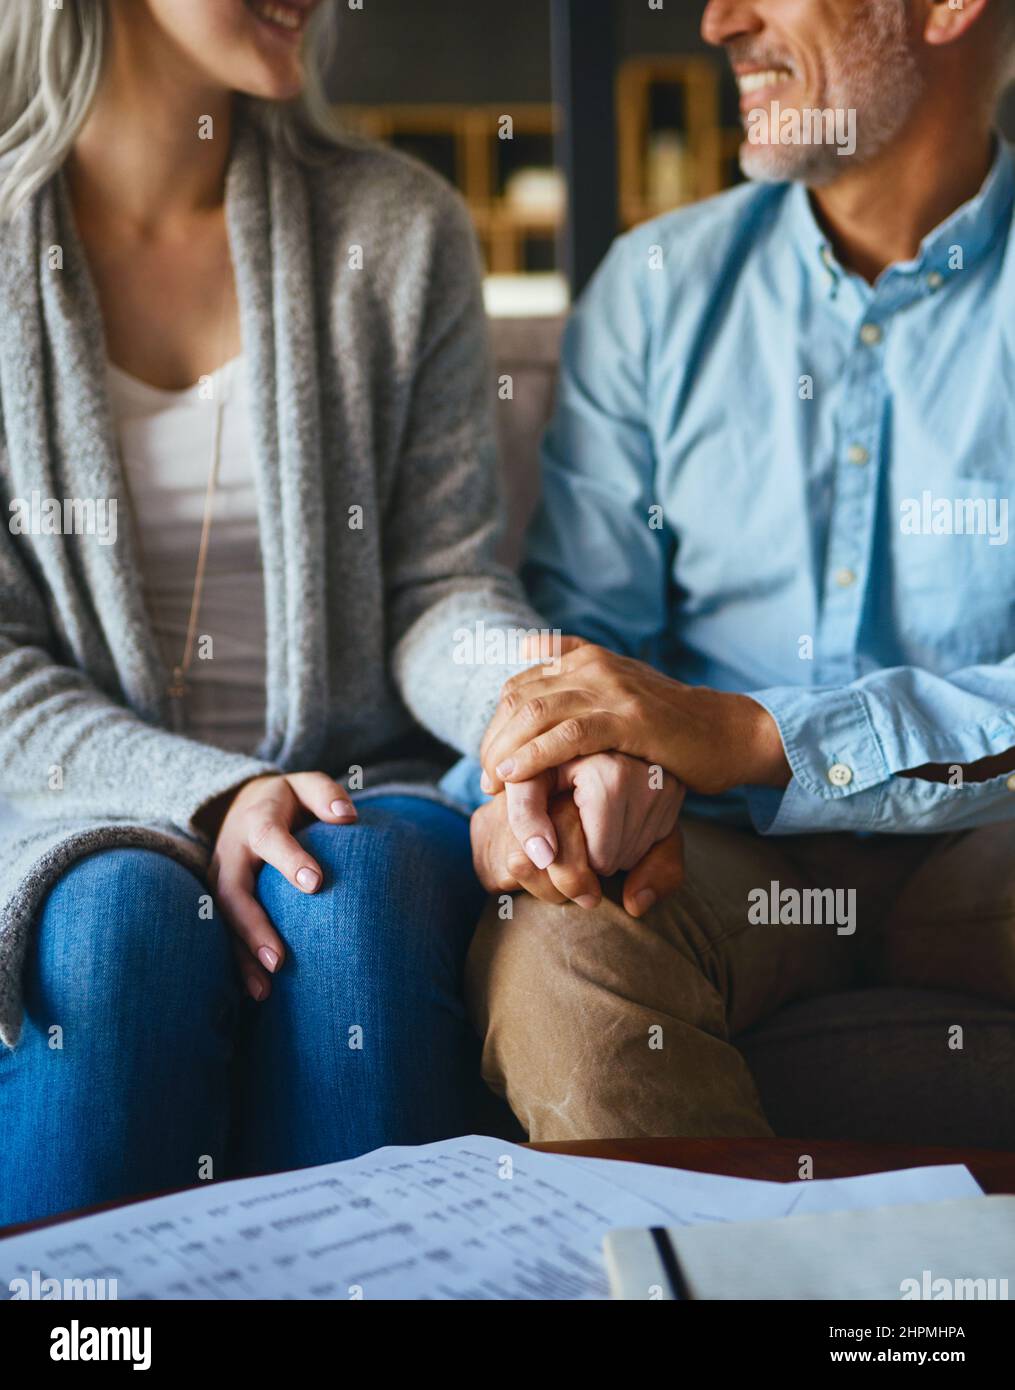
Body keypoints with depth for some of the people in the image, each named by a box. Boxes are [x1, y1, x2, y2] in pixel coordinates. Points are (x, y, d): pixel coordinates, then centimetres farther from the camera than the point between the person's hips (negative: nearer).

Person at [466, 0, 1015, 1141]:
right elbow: (584, 617, 7)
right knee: (552, 944, -31)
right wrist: (528, 775, -16)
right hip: (728, 845, 2)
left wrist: (753, 739, -25)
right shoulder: (658, 284, 11)